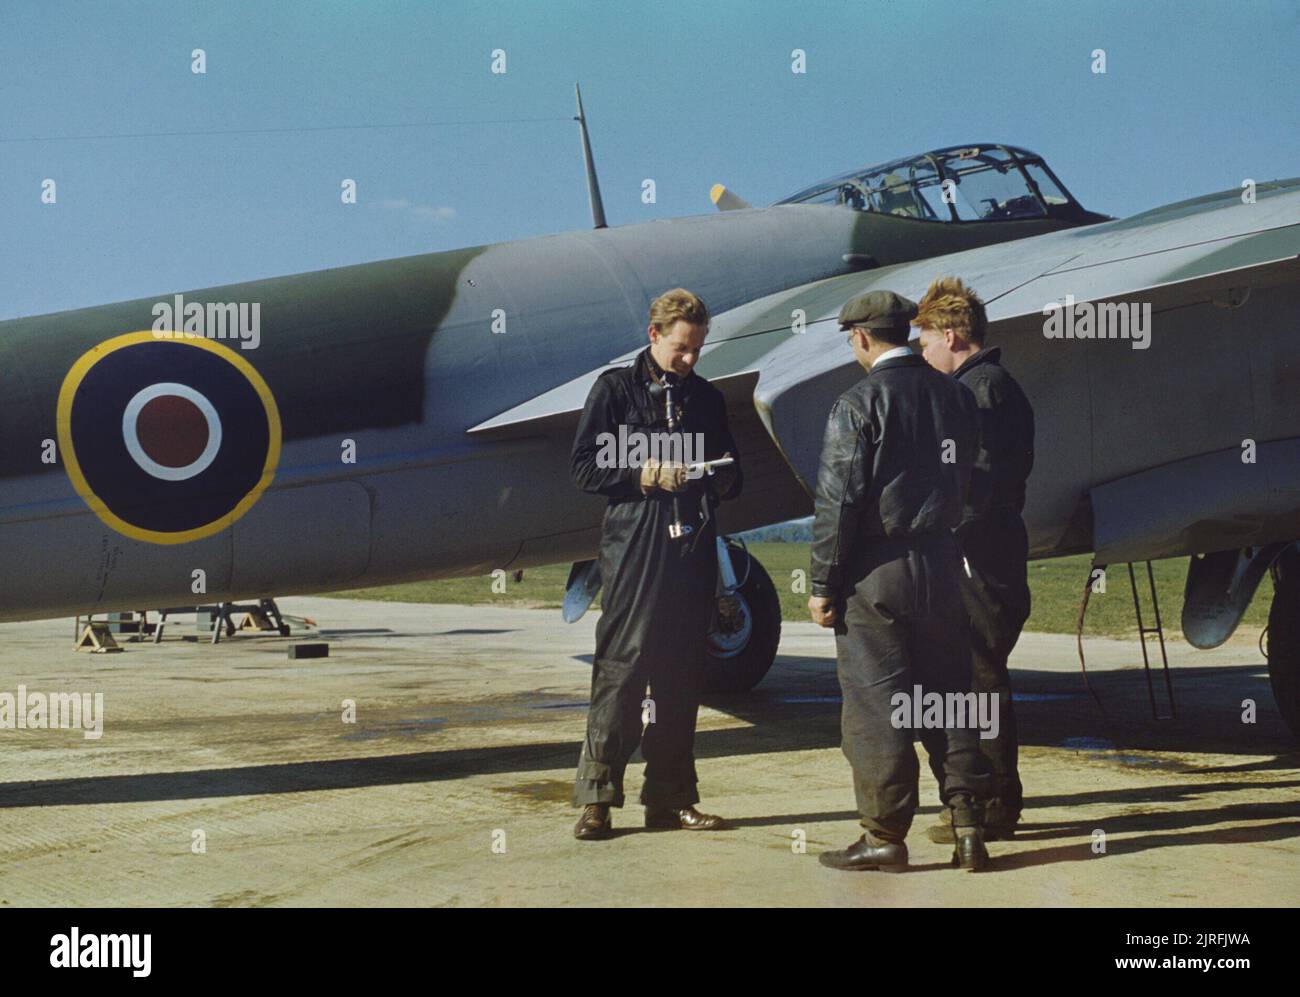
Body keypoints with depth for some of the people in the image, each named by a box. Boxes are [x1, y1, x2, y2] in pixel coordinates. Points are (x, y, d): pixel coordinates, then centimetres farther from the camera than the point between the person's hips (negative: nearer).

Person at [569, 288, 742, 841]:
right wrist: (644, 474, -13)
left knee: (683, 674, 5)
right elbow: (585, 467, -1)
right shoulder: (615, 389, 5)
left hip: (693, 547, 5)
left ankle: (669, 796, 12)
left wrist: (724, 479, 0)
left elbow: (732, 475, 23)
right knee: (622, 666, -8)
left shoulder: (706, 397, 18)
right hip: (633, 547, -5)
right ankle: (596, 798, -3)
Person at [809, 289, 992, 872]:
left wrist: (822, 584, -9)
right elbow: (963, 485, 13)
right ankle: (967, 824, 12)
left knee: (875, 703, 1)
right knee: (946, 694, 13)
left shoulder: (859, 403, -11)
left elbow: (838, 501, -14)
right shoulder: (956, 396, 8)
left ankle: (885, 836, 6)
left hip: (875, 568, -6)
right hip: (940, 561, 6)